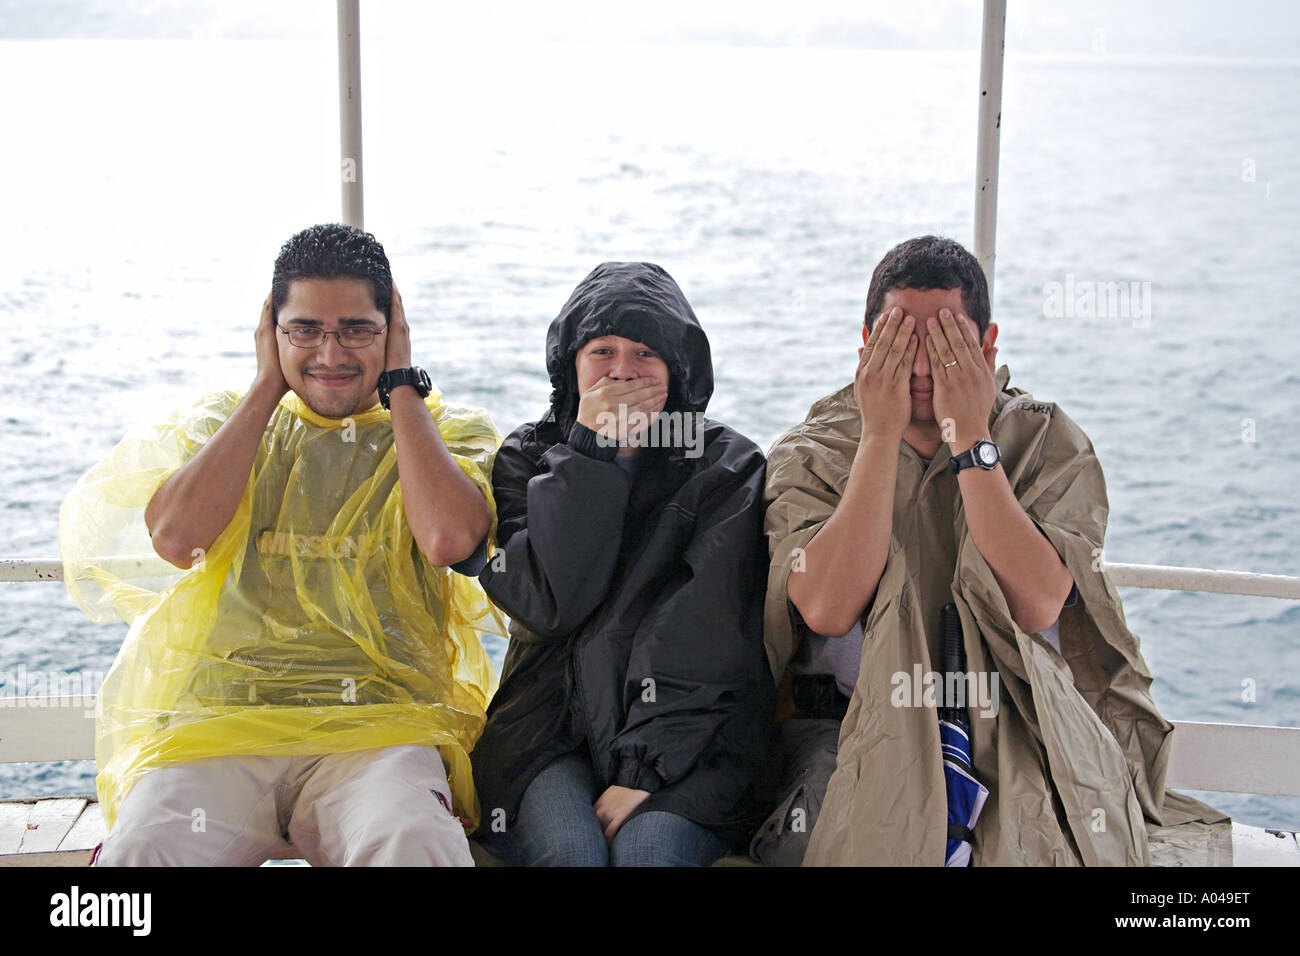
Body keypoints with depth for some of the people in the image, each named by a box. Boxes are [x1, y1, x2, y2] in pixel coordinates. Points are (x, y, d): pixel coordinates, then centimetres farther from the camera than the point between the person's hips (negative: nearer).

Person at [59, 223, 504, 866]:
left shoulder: (452, 433, 14)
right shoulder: (224, 422, 19)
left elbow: (449, 538, -9)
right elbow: (175, 536, -2)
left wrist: (400, 383, 3)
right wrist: (269, 386, 6)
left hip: (377, 729, -1)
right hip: (215, 720, 2)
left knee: (416, 850, -34)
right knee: (139, 852, -29)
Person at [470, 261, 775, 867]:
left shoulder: (728, 468, 5)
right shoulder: (528, 457, 11)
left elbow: (704, 636, -7)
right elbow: (548, 602, -6)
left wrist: (643, 769, -17)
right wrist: (590, 450, -8)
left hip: (683, 733, -1)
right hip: (550, 723, 1)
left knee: (648, 850, -29)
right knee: (569, 851, -27)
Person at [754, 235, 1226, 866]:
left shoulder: (1047, 443, 2)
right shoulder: (811, 454, 2)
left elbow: (1037, 605, -16)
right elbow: (827, 609, -17)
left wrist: (970, 438, -16)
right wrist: (881, 433, -15)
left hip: (1016, 729, 1)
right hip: (854, 728, 0)